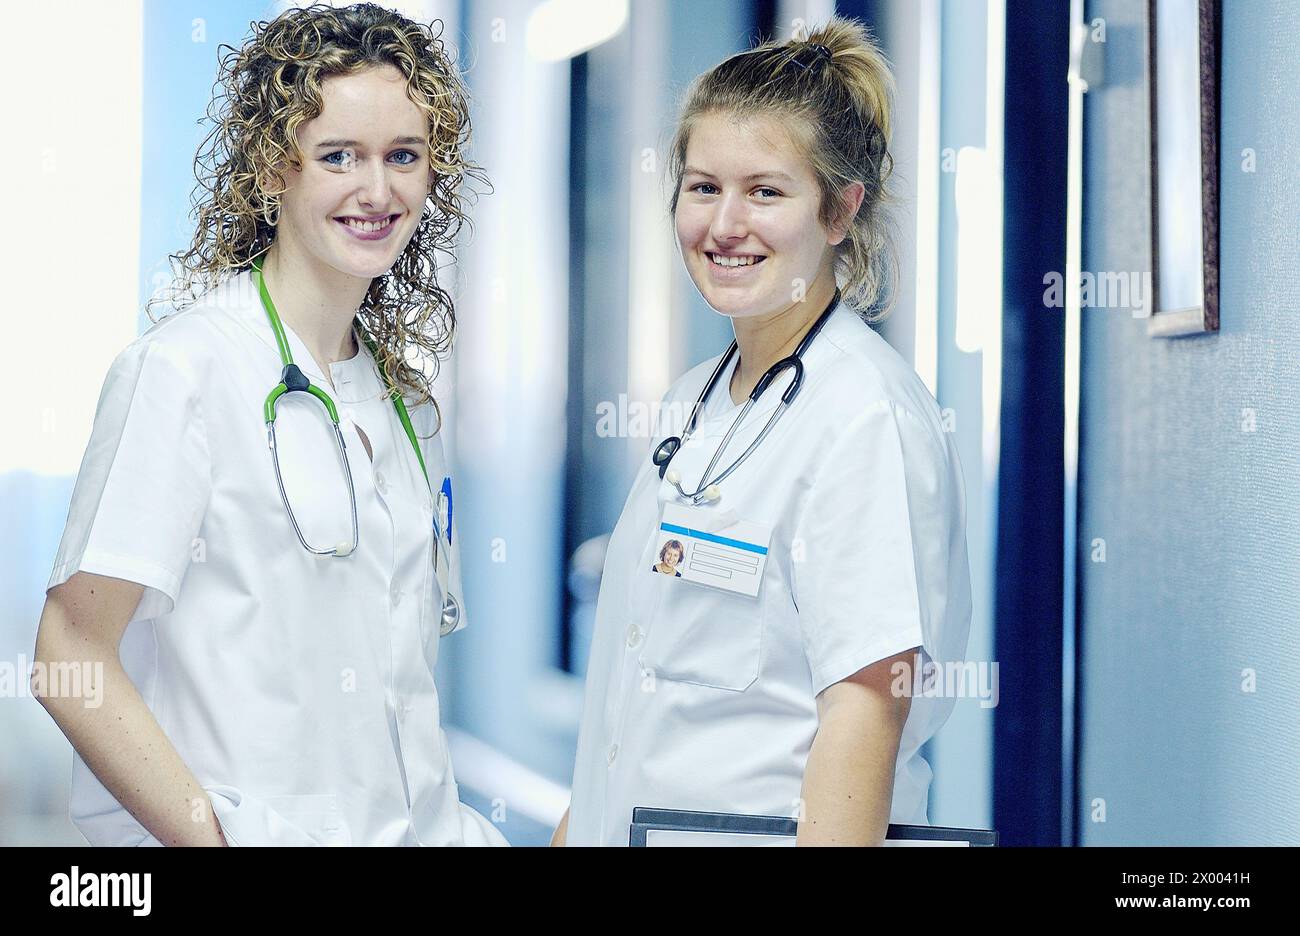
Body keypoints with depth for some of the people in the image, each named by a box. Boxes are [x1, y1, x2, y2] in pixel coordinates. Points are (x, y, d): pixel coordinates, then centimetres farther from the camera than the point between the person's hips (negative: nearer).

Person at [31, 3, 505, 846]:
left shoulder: (406, 393, 10)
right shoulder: (184, 369, -10)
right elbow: (72, 655, -13)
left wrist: (442, 822, 3)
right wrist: (213, 835, -18)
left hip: (421, 825, 6)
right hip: (262, 826, -6)